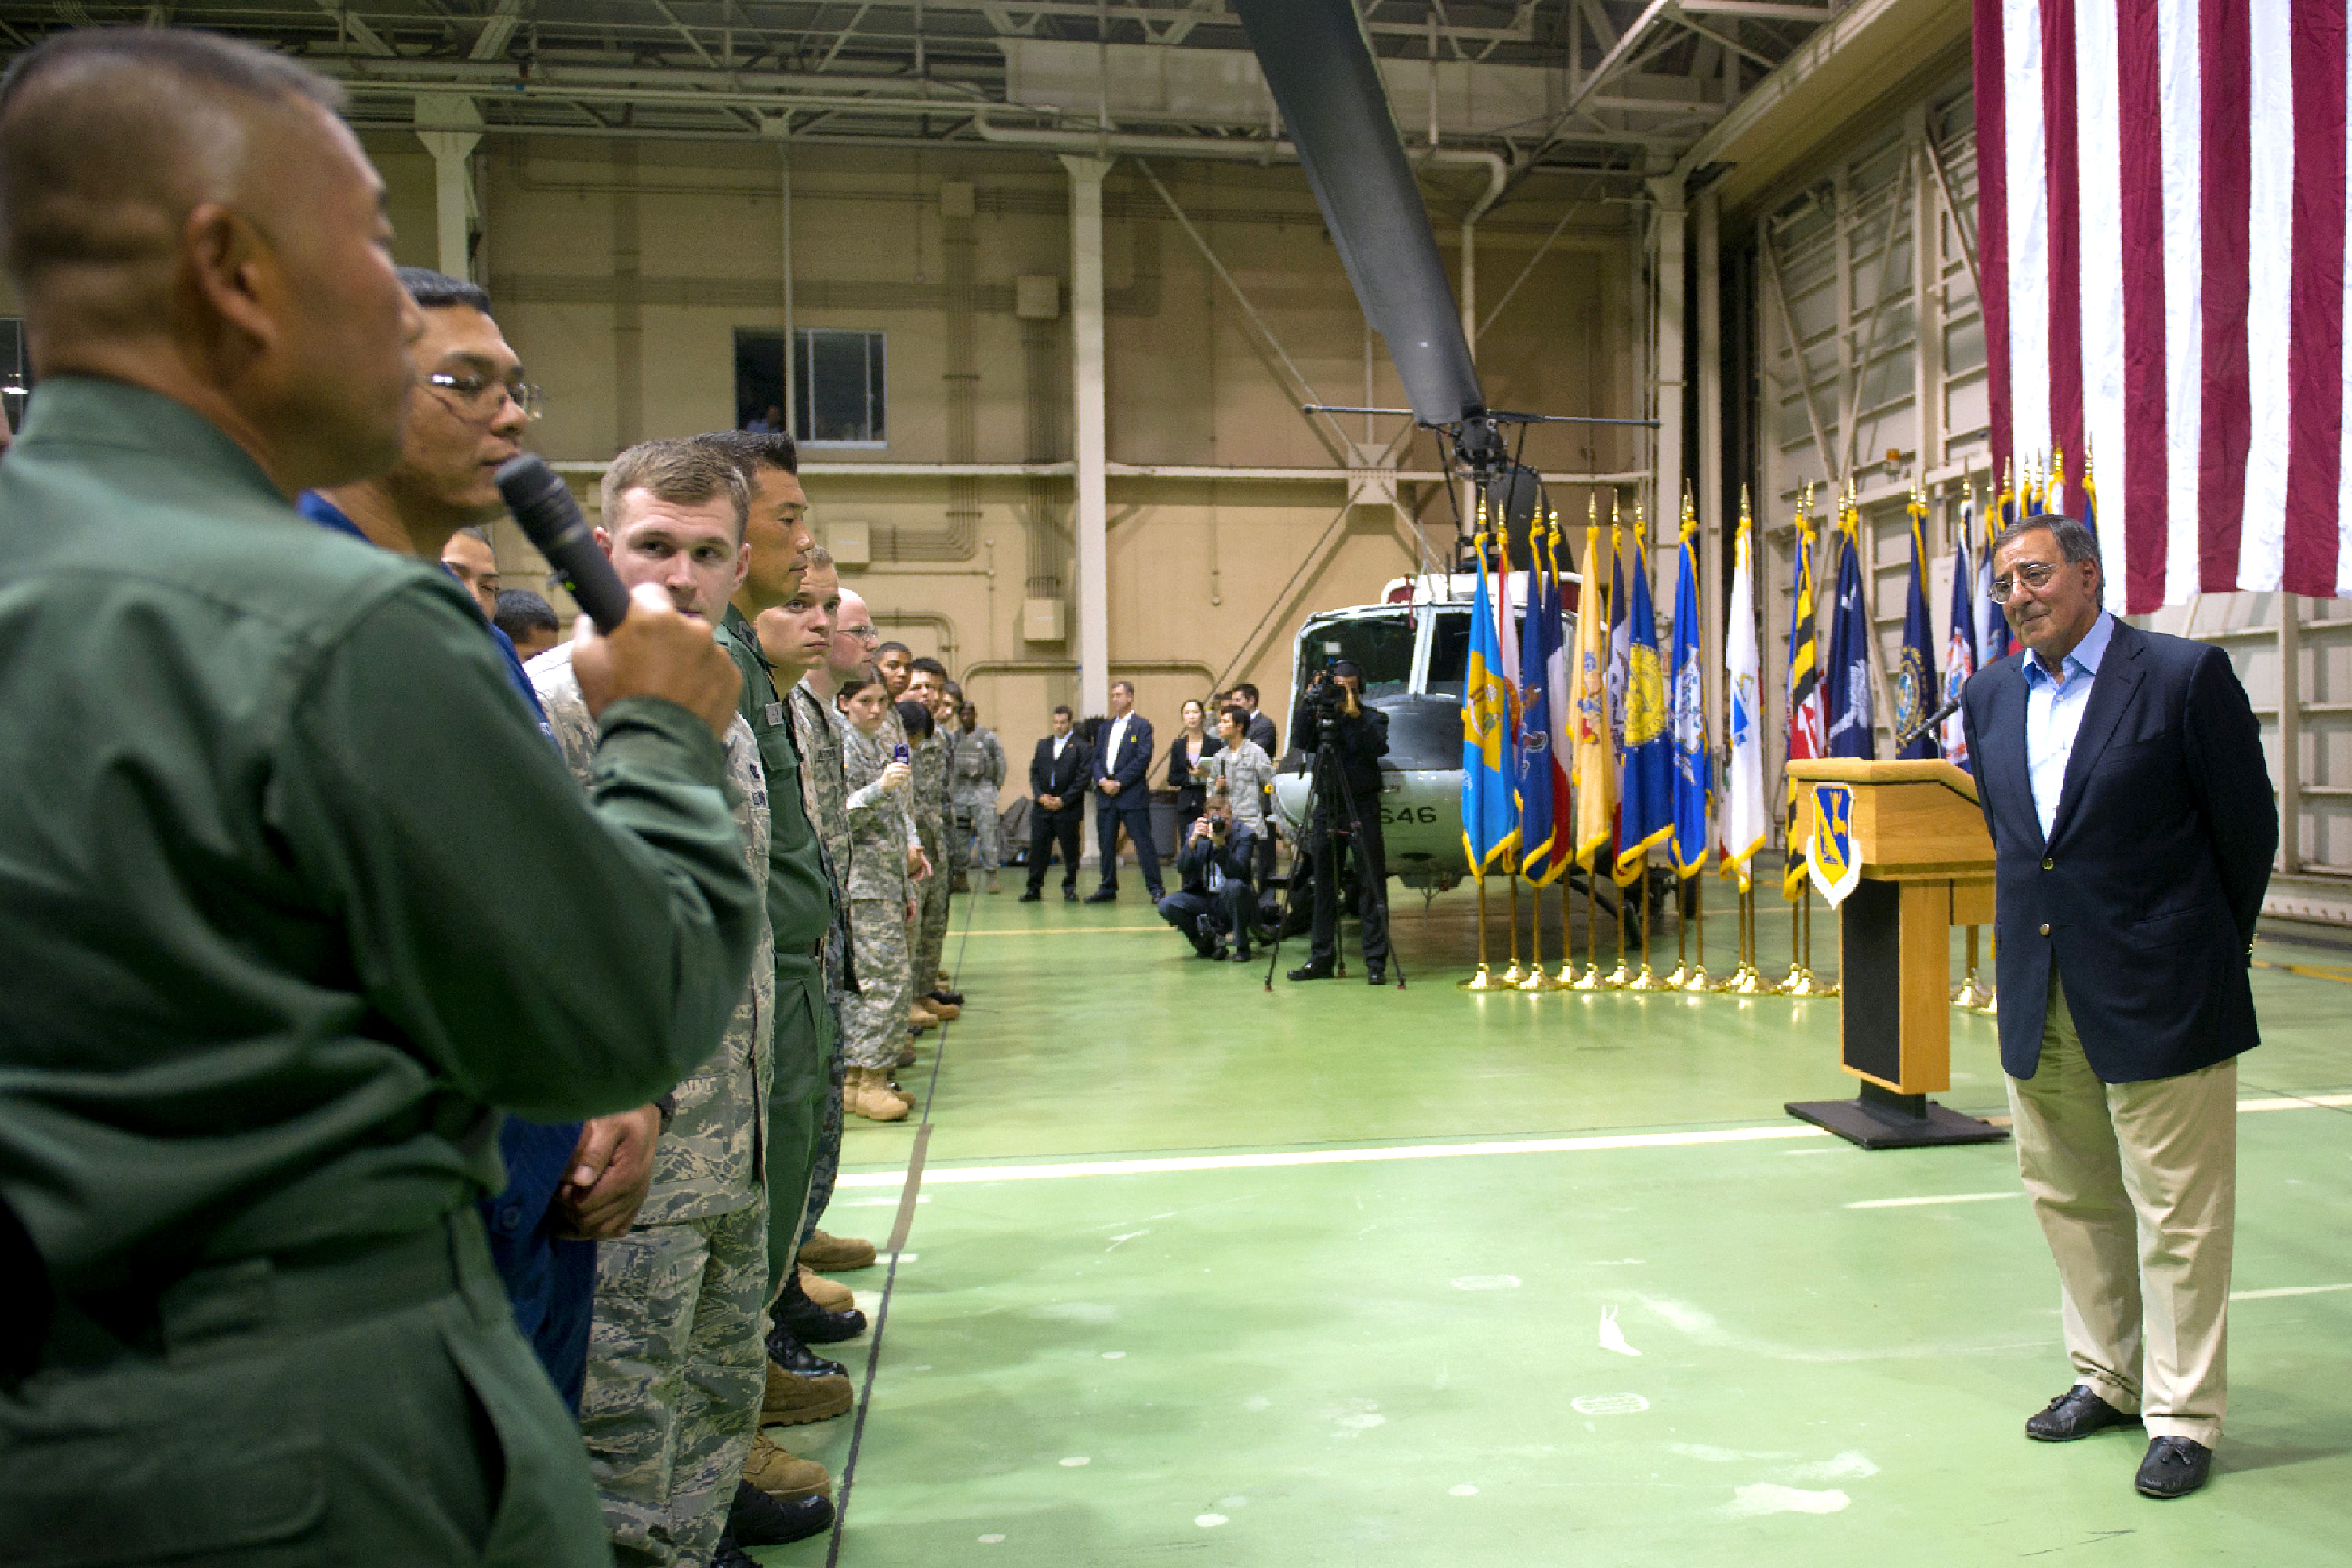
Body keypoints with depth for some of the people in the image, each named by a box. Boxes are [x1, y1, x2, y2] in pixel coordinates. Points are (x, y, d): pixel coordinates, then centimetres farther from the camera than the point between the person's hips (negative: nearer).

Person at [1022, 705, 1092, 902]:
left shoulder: (1080, 747, -1)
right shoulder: (1043, 745, 15)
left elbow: (1083, 777, -7)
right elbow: (1034, 772, 12)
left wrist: (1063, 800, -11)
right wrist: (1040, 796, -4)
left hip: (1068, 808, -4)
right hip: (1042, 808, 4)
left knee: (1070, 850, 3)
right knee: (1038, 848, 2)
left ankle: (1070, 888, 13)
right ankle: (1034, 888, 8)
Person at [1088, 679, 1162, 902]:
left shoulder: (1142, 726, -1)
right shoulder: (1105, 728, 17)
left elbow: (1143, 759, -10)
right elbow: (1097, 757, 12)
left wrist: (1119, 782, -14)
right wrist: (1103, 781, -6)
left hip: (1132, 794, -6)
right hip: (1106, 794, 6)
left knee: (1143, 842, -6)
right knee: (1106, 843, 9)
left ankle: (1156, 889, -2)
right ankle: (1107, 888, 18)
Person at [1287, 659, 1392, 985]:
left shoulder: (1372, 718, 5)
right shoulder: (1322, 716, 11)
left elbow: (1379, 747, -13)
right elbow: (1300, 739, -6)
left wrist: (1354, 715, -21)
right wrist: (1307, 704, -18)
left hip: (1362, 808, -3)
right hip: (1326, 808, 3)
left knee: (1371, 886, -4)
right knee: (1323, 887, 7)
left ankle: (1376, 963, -1)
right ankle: (1321, 960, 15)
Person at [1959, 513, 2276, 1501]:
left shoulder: (2185, 676, -9)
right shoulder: (1990, 697, 7)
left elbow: (2247, 827, -2)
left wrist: (2208, 953, 5)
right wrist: (2046, 927, 15)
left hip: (2158, 999, -6)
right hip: (2039, 1004, 6)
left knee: (2177, 1215, 3)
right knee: (2068, 1197, 16)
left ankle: (2183, 1415, 16)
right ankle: (2109, 1376, 32)